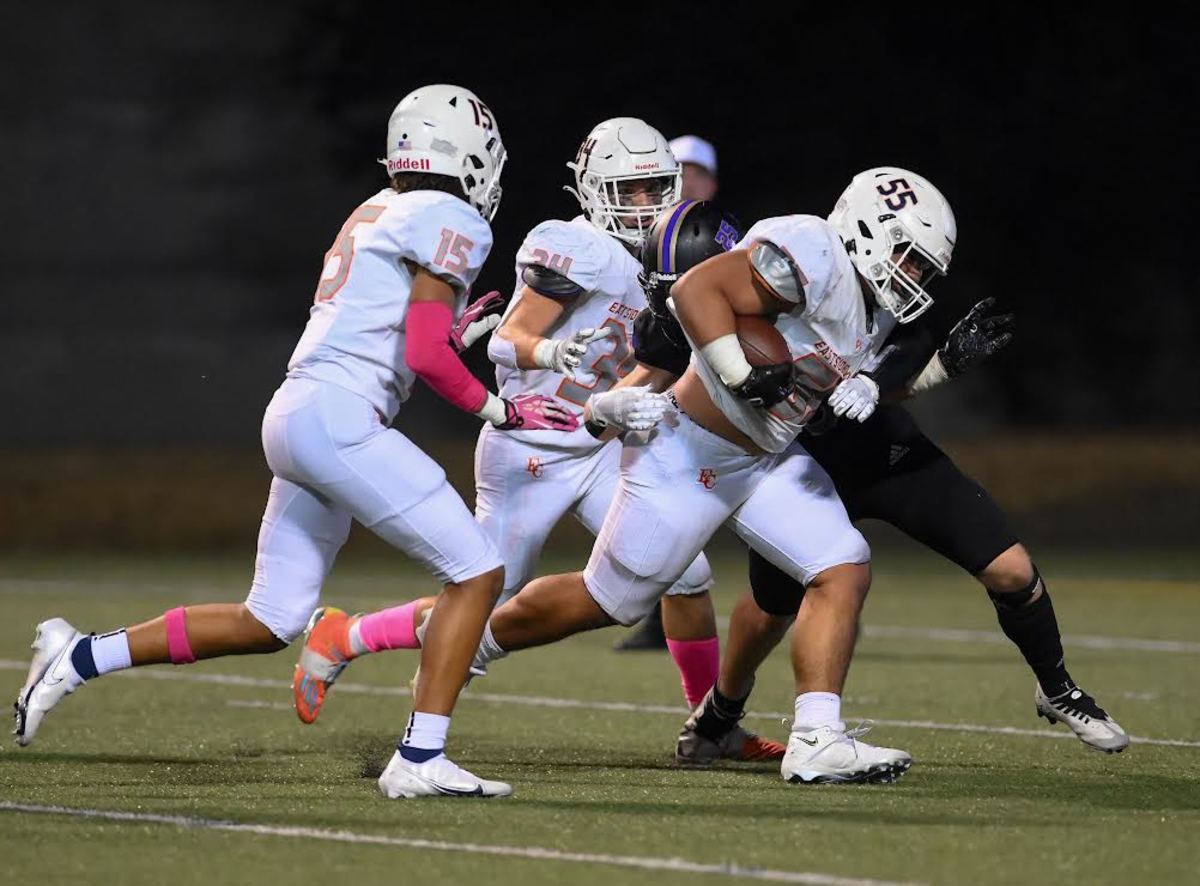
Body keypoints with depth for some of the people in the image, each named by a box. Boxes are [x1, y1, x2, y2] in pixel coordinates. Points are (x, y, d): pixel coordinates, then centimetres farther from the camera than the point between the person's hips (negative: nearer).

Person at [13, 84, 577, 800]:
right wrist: (499, 410, -2)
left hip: (293, 417, 9)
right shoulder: (452, 225, -6)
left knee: (268, 622, 14)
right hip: (339, 419, -9)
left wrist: (451, 338, 27)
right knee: (477, 573, -6)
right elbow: (426, 358, -14)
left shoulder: (376, 213, 22)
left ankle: (81, 658, 16)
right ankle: (420, 759, -9)